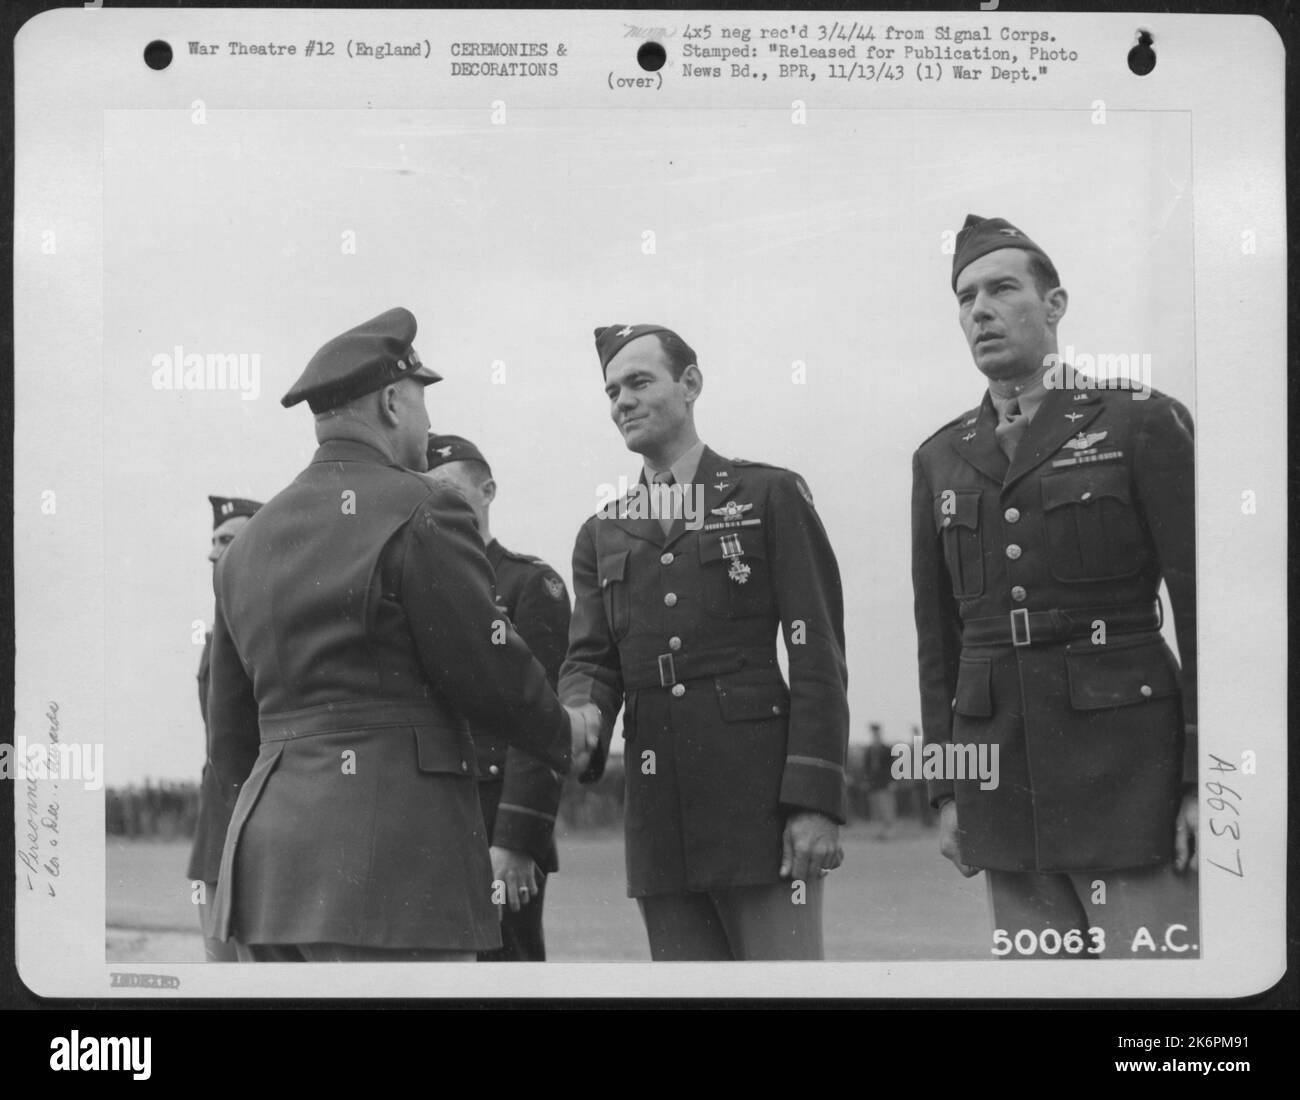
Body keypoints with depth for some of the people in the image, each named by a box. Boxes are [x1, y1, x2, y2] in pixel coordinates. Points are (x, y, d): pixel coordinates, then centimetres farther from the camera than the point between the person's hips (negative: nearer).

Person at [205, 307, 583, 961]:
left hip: (263, 841, 8)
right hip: (390, 851, -8)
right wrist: (567, 744, 12)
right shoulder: (420, 514, -6)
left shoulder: (247, 542, 16)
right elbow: (492, 674, -6)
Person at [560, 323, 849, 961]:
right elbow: (590, 660, 10)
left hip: (761, 803, -4)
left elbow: (818, 657, -2)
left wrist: (816, 801, -12)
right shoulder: (602, 534, 18)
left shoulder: (770, 495, 4)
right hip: (659, 814, 4)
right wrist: (581, 721, -14)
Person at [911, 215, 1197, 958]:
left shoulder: (1142, 423, -2)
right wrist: (947, 790, 10)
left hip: (1131, 771, -4)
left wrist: (1206, 784, -11)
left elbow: (1206, 609, -6)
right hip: (1005, 780, 5)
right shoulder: (940, 460, 12)